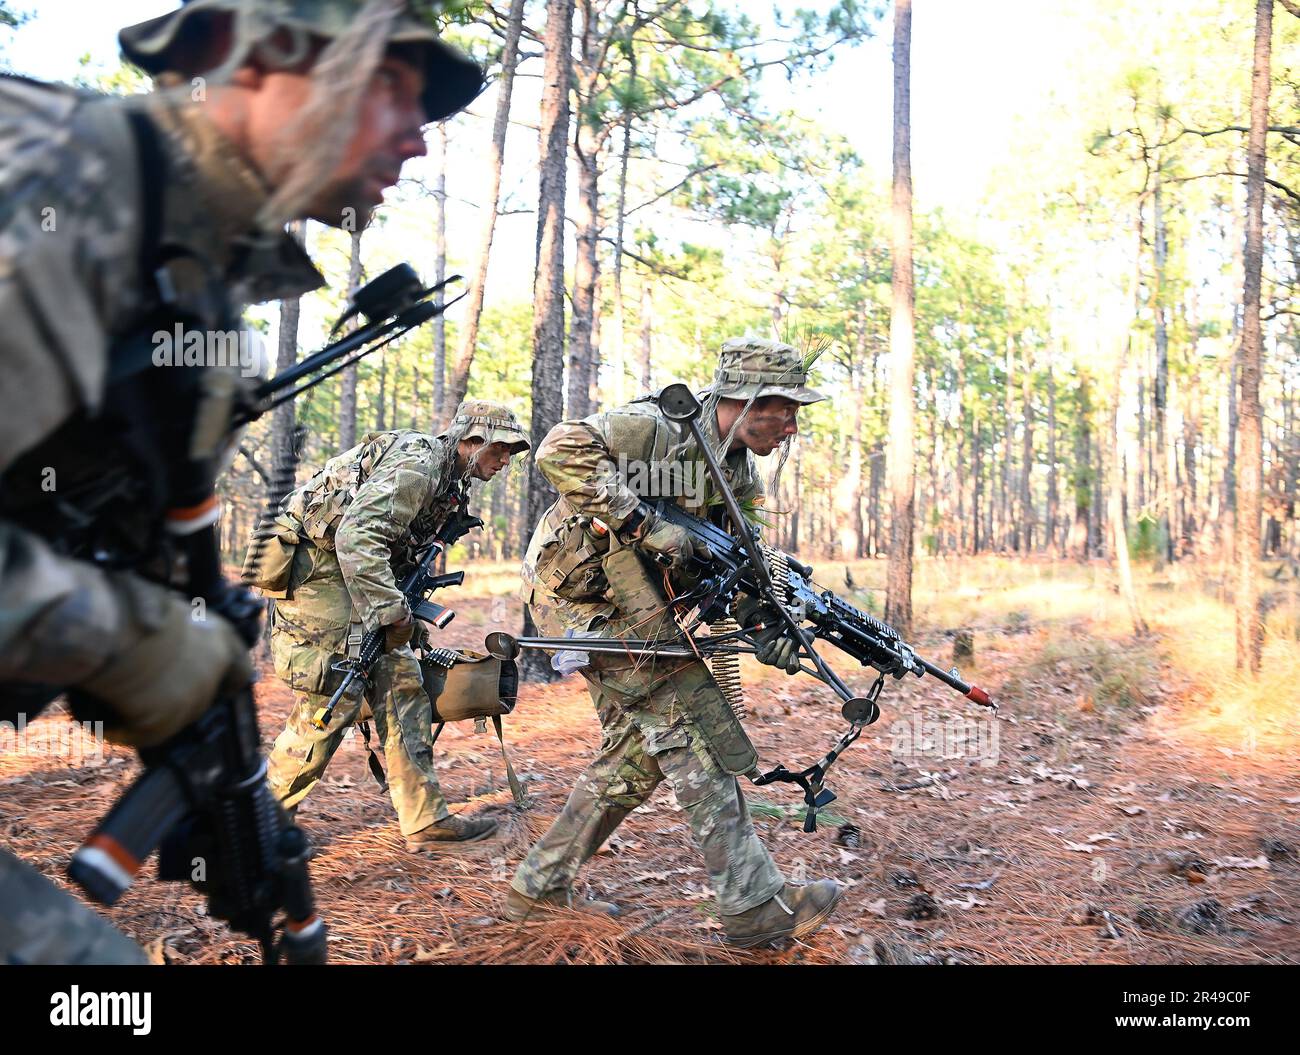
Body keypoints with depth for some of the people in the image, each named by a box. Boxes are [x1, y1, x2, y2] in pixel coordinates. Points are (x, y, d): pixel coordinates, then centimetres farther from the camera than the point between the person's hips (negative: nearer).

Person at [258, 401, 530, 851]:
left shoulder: (446, 479, 13)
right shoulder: (417, 464, -19)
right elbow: (356, 535, -30)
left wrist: (402, 608, 8)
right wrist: (390, 611, -29)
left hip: (356, 584, 10)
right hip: (322, 577, -10)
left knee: (404, 688, 4)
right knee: (331, 705, -8)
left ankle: (425, 818, 7)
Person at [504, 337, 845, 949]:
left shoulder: (740, 474, 9)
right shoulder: (662, 426, -18)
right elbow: (560, 451, -30)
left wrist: (767, 631, -14)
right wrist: (644, 523, -31)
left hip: (628, 604, 10)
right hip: (578, 594, -10)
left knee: (639, 748, 11)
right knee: (691, 726, -12)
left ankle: (540, 884, 23)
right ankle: (755, 907, -7)